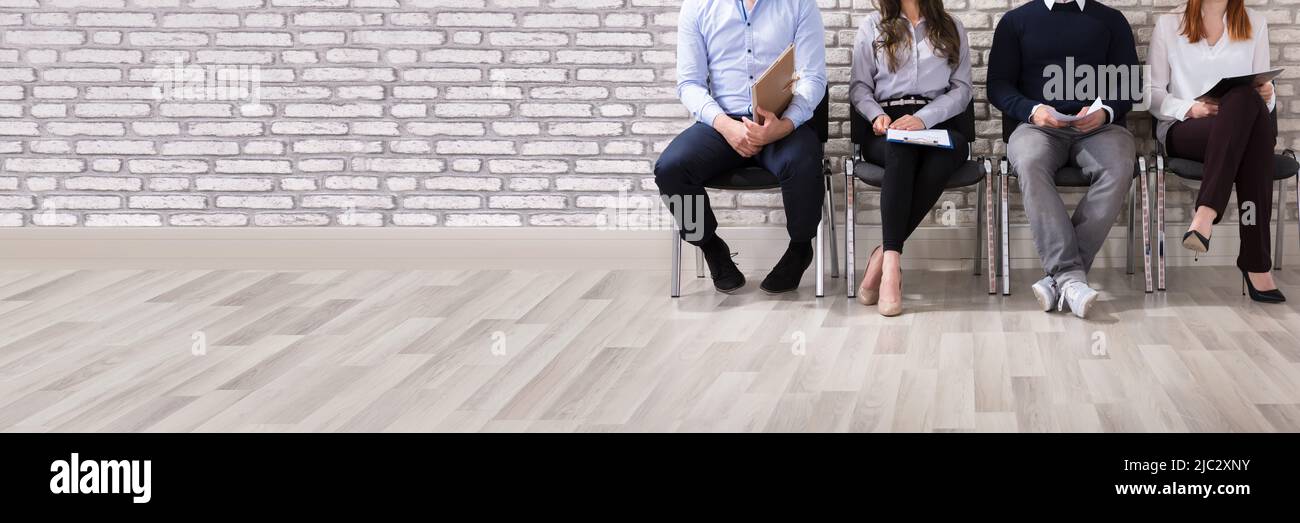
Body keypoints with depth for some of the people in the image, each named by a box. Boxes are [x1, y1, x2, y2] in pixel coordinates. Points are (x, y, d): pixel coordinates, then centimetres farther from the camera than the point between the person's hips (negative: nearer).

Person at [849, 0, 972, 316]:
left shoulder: (952, 30, 18)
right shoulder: (873, 27, 19)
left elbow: (962, 88, 8)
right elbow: (859, 86, 13)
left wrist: (923, 118, -10)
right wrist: (877, 115, -10)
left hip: (936, 123, 1)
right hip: (886, 129, -1)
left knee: (956, 145, -37)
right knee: (901, 148, -39)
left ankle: (885, 254, -39)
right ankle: (892, 261, -48)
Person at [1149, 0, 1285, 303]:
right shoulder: (1168, 25, 12)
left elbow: (1262, 94, 16)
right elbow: (1153, 92, 7)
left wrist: (1267, 95, -8)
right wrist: (1191, 108, -12)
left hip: (1247, 128, 2)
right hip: (1183, 129, -2)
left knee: (1249, 101, -36)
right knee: (1246, 101, -36)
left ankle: (1206, 214, -48)